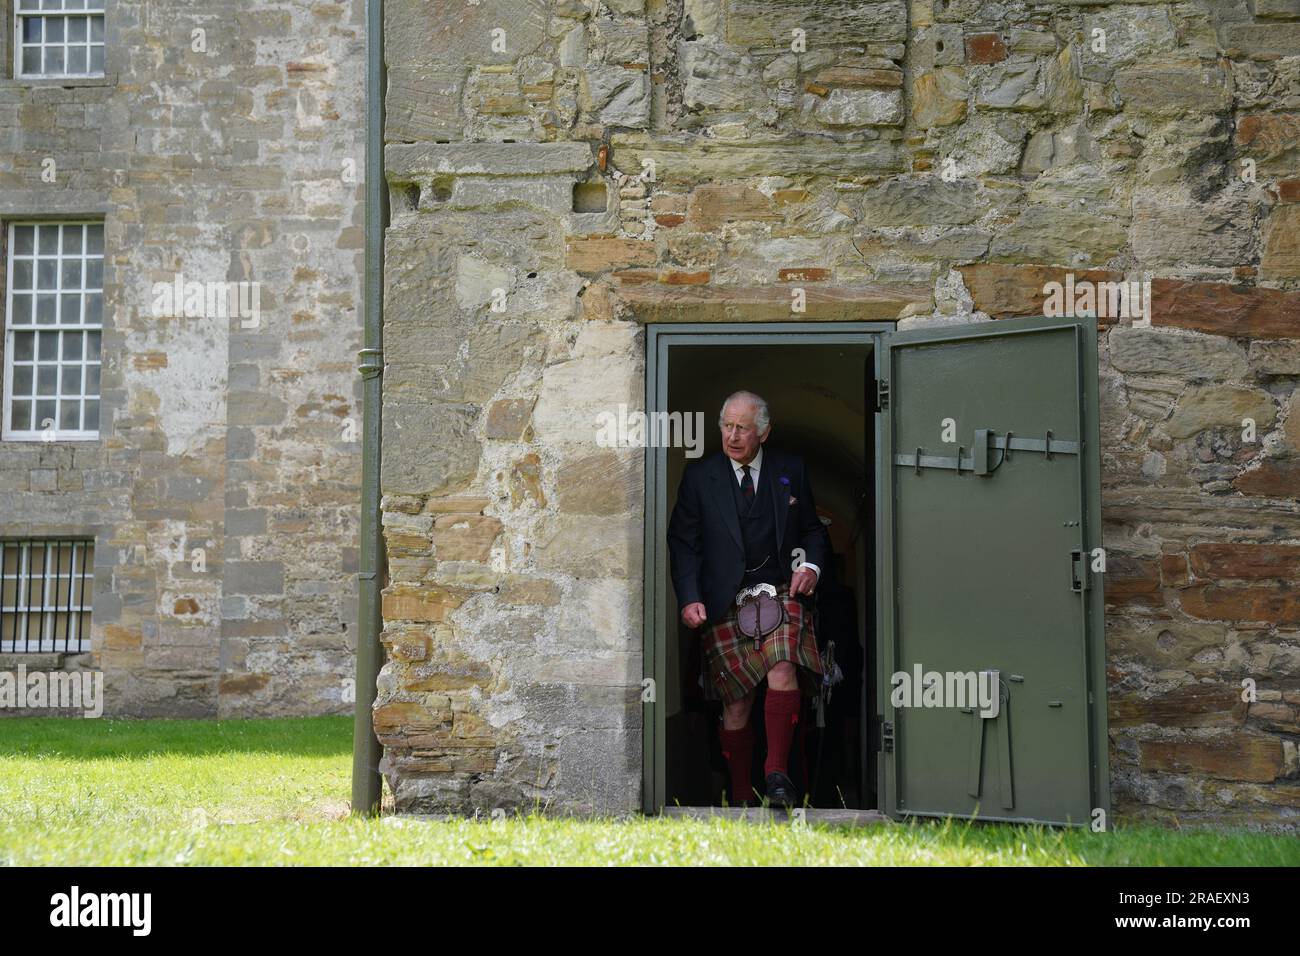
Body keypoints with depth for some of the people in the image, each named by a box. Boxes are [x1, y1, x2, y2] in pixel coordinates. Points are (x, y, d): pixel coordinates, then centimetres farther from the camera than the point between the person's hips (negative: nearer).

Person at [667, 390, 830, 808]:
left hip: (780, 591, 1)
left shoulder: (791, 471, 12)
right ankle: (741, 797, 7)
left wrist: (811, 565, -1)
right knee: (736, 703, -2)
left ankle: (777, 773, -14)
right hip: (724, 601, 0)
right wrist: (689, 599, -7)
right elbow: (683, 543, 5)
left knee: (783, 671, -24)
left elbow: (813, 530, 20)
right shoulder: (699, 477, 7)